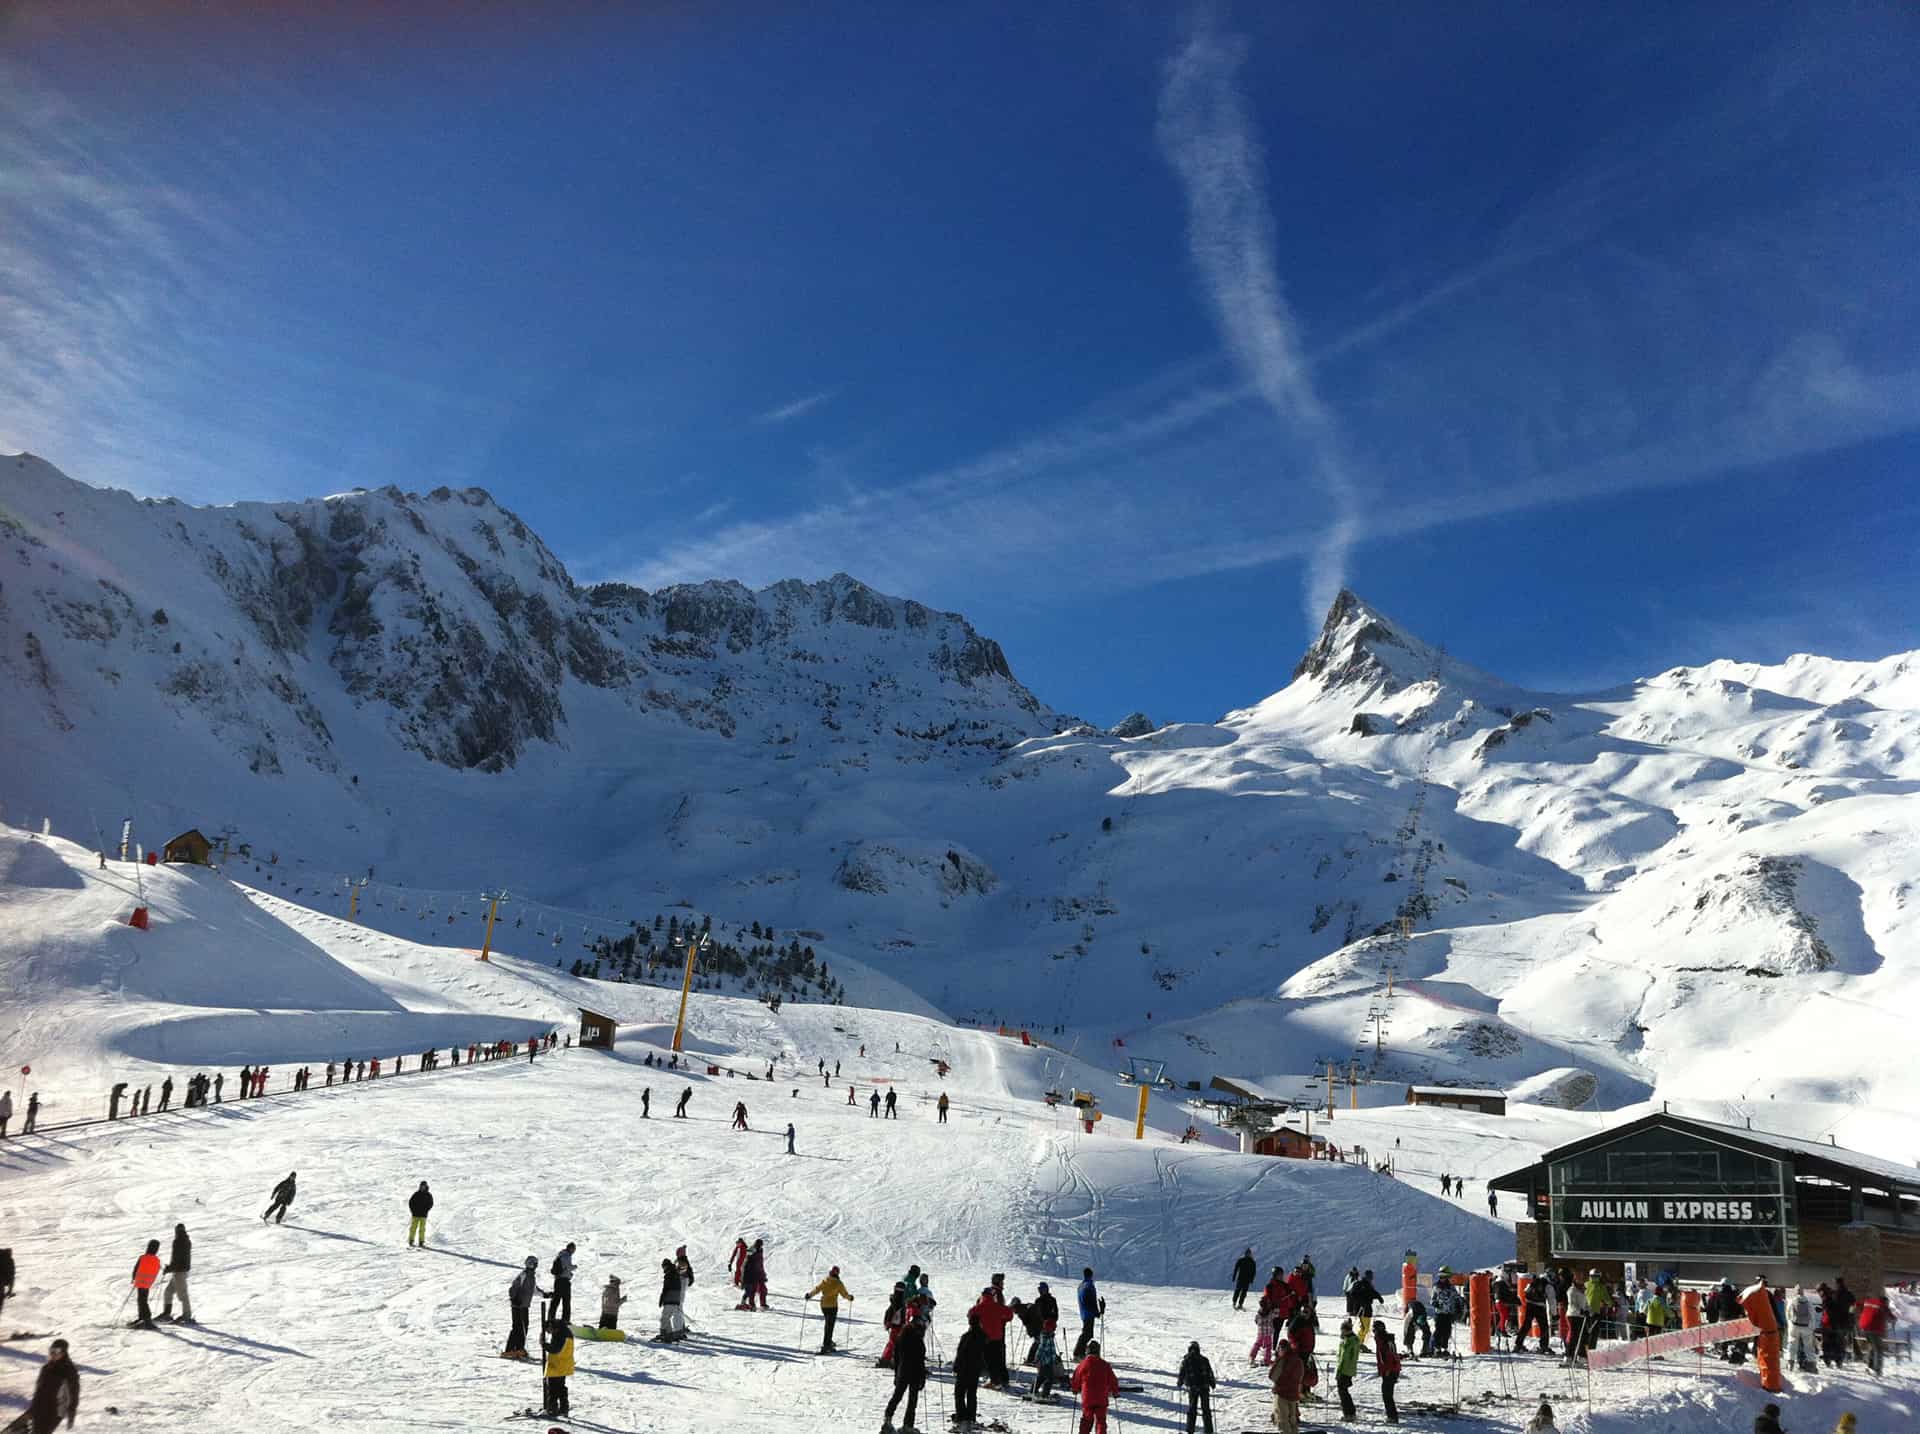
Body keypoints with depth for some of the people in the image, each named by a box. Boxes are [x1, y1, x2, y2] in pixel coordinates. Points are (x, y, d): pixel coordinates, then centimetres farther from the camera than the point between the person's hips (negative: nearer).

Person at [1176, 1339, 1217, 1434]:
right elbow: (1210, 1373, 1)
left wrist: (1178, 1385, 14)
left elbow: (1181, 1375, -2)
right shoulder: (1204, 1360, -3)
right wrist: (1213, 1384, 16)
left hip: (1192, 1388, -1)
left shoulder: (1185, 1361, -6)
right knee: (1206, 1409, 8)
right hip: (1204, 1387, 1)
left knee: (1192, 1409, 10)